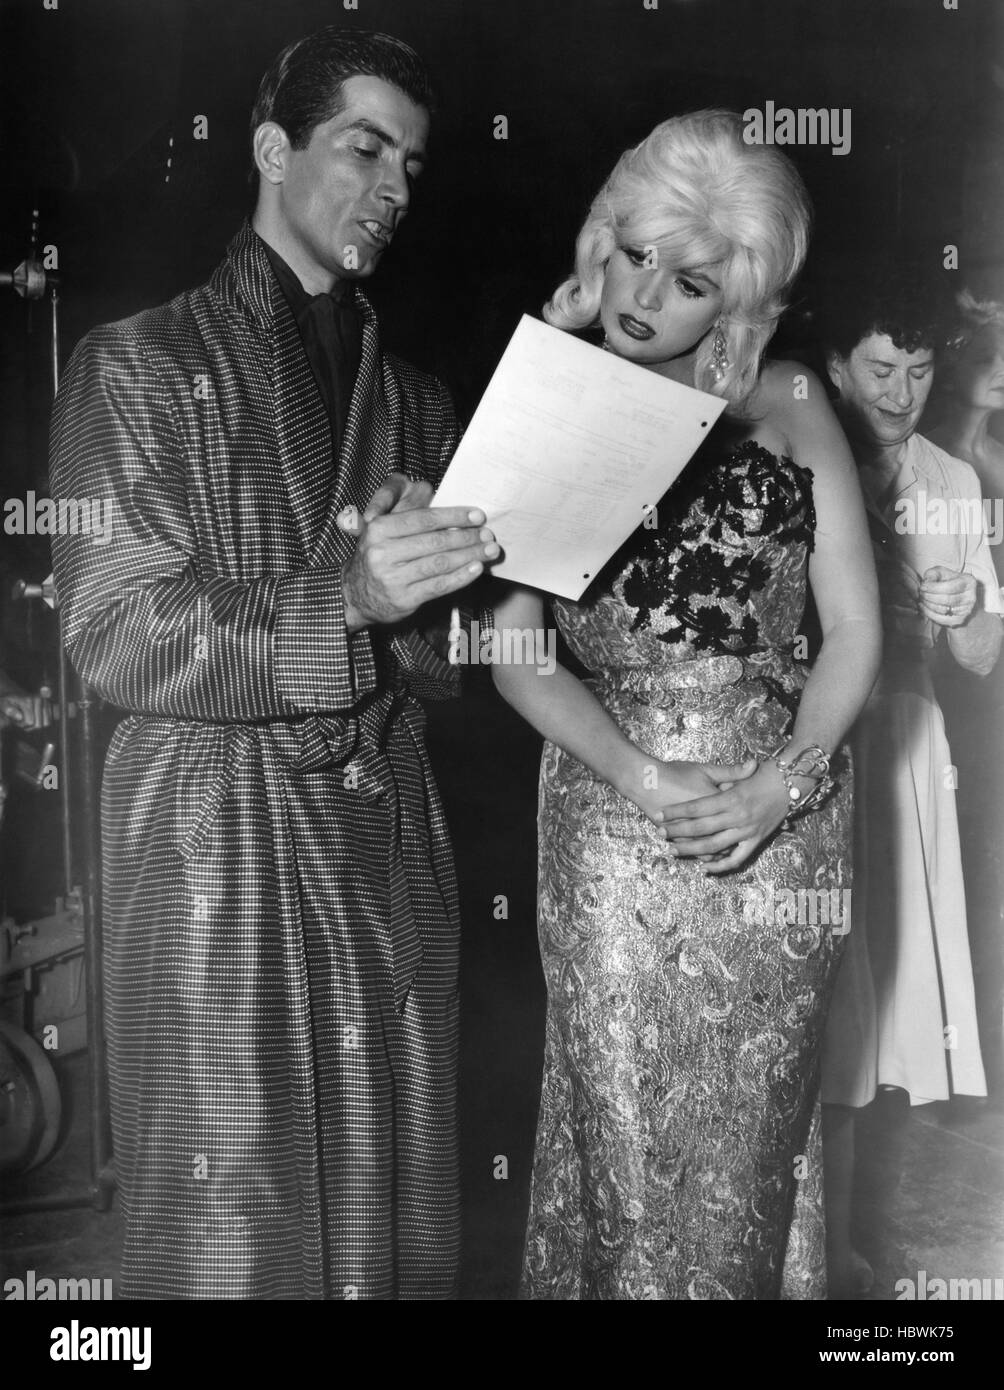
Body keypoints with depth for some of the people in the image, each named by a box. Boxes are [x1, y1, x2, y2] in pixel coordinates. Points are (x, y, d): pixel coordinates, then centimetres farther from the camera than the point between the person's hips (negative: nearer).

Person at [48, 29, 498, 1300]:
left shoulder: (413, 402, 15)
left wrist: (424, 572, -11)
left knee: (399, 1220, 11)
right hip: (221, 848, -4)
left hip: (392, 848, 5)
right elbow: (117, 643, -9)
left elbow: (435, 659, 11)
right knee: (231, 1233, 3)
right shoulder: (140, 368, 0)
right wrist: (344, 591, -20)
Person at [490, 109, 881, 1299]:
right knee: (625, 1136, 9)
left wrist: (779, 784, -12)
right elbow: (517, 654, -5)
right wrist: (647, 779, -16)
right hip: (611, 819, 0)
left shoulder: (790, 409, 3)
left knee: (748, 1145, 12)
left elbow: (854, 630, 2)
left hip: (781, 819, 1)